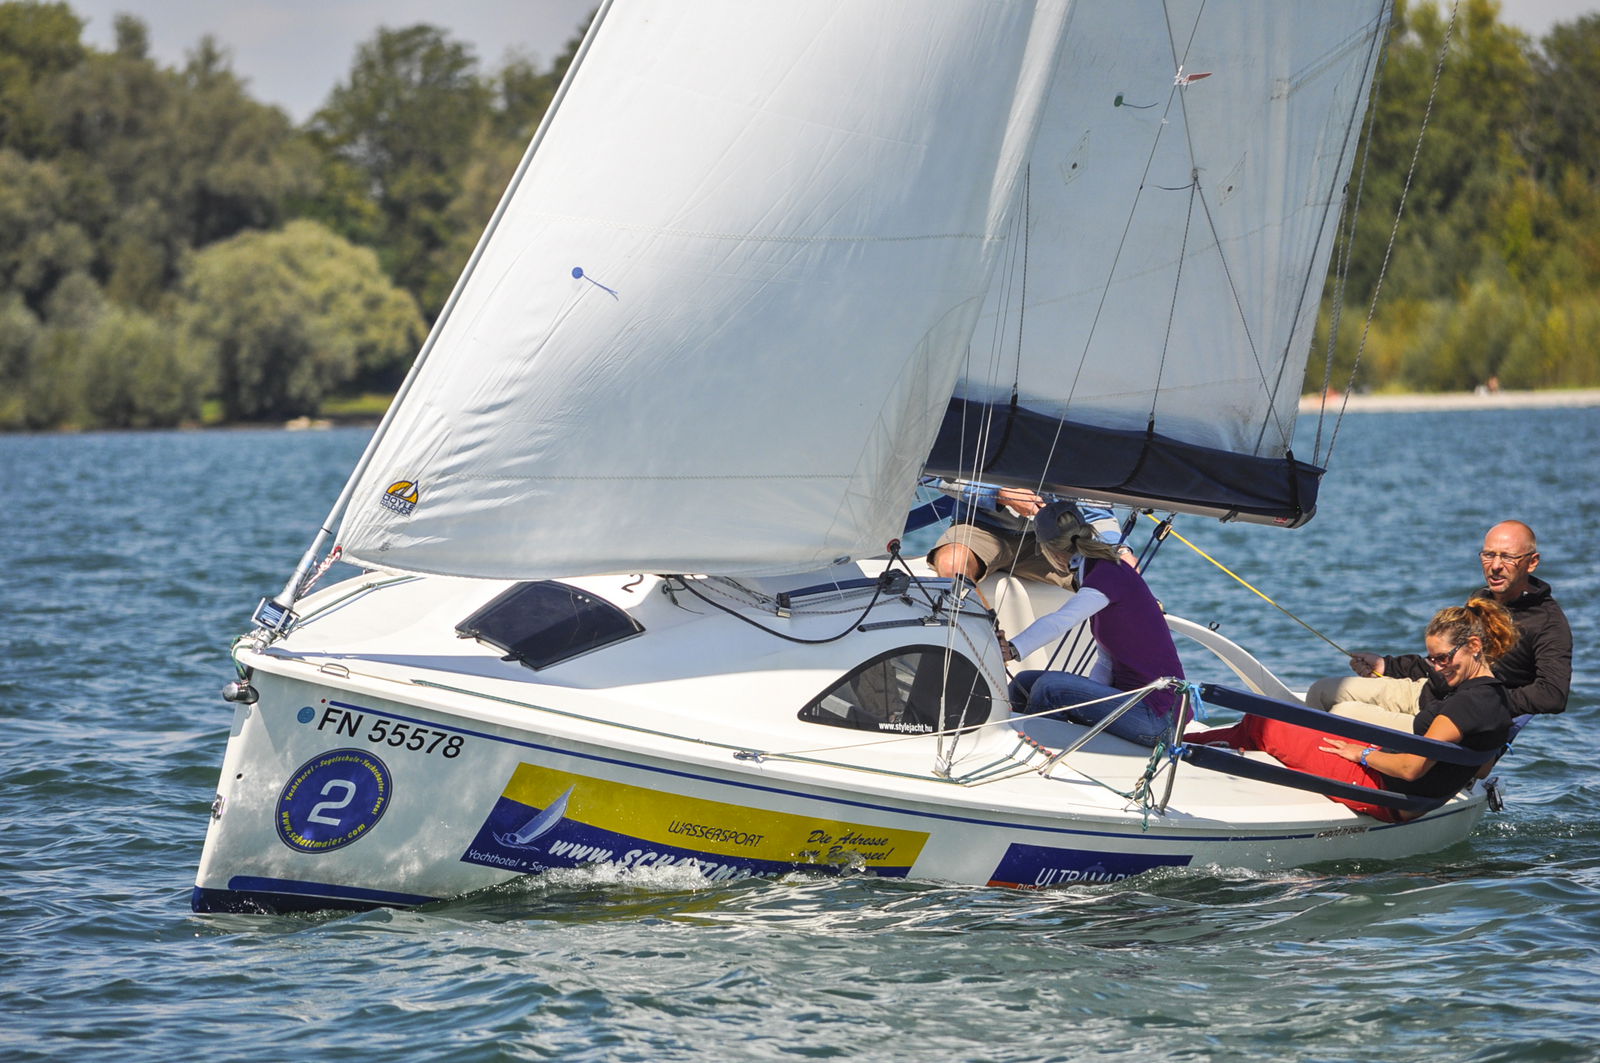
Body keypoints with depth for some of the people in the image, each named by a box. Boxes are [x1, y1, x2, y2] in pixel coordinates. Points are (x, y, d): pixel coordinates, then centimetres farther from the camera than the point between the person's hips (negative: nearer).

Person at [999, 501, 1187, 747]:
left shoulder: (1109, 574, -17)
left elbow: (1061, 621, -35)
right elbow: (1108, 662, 12)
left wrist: (1013, 649, -49)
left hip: (1156, 716, -10)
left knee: (1050, 686, -22)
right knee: (1024, 682, 9)